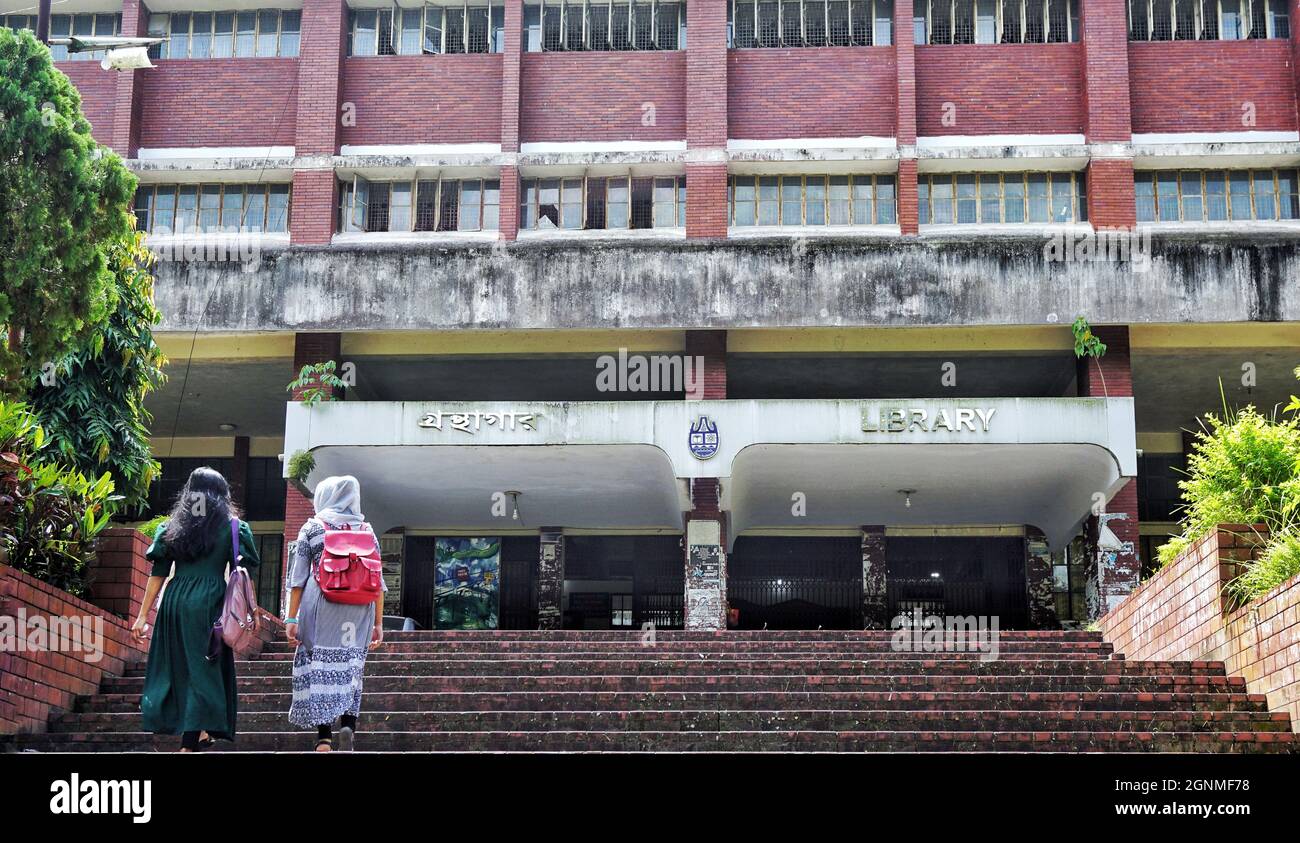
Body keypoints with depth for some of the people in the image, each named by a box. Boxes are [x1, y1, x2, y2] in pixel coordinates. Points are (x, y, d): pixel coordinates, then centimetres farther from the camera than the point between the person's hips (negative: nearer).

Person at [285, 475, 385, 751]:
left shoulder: (312, 527, 6)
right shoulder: (366, 529, 11)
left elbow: (297, 577, 1)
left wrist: (292, 617, 2)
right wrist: (378, 622, 10)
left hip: (320, 607, -2)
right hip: (359, 609, 2)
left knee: (320, 668, 2)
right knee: (351, 668, 8)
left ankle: (324, 738, -2)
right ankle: (348, 723, -12)